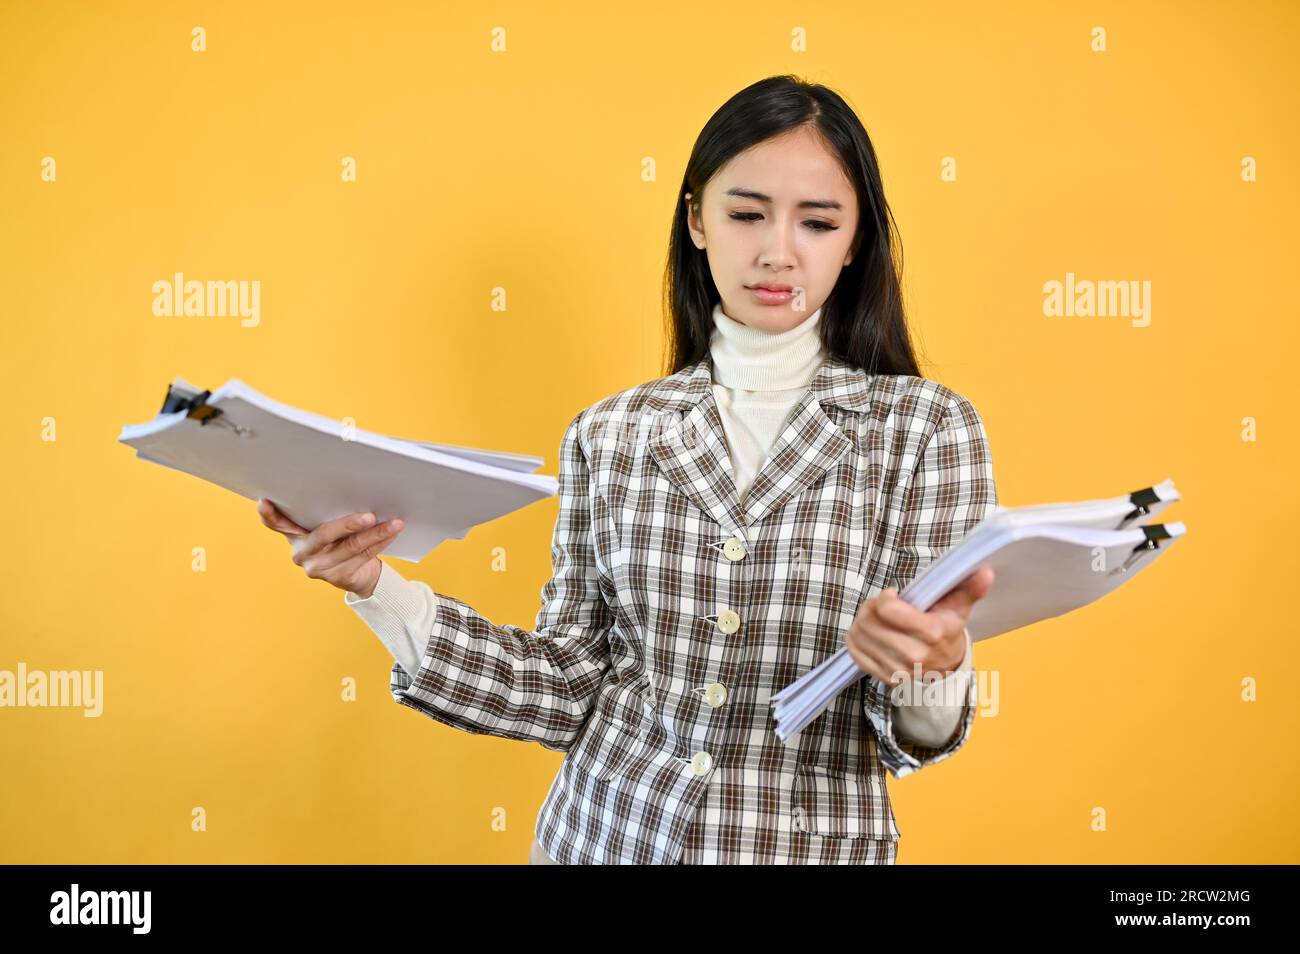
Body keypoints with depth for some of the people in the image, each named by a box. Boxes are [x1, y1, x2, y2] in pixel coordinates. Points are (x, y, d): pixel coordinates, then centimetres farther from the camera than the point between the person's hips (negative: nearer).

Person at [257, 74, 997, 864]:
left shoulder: (930, 428, -7)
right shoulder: (609, 434, -1)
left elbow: (924, 735, -9)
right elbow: (571, 694, -1)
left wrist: (933, 668, -31)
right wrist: (378, 591, -11)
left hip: (814, 842, -1)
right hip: (600, 834, 2)